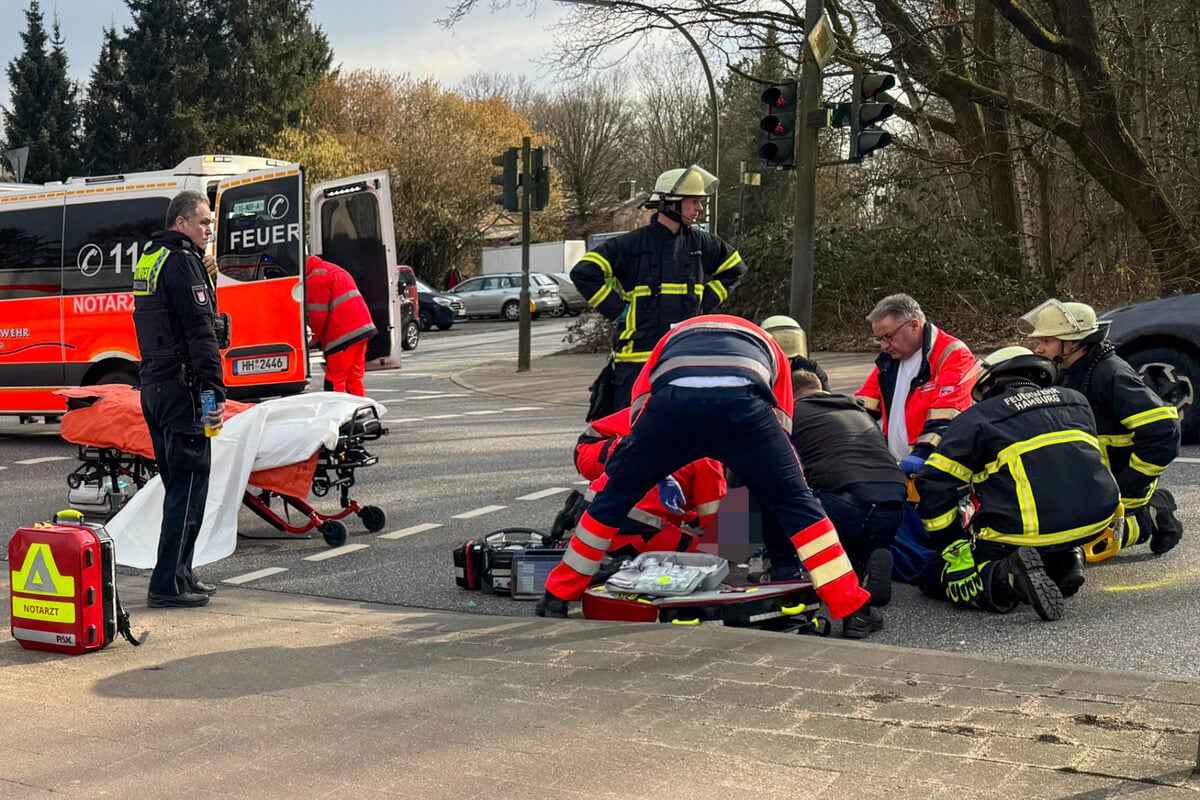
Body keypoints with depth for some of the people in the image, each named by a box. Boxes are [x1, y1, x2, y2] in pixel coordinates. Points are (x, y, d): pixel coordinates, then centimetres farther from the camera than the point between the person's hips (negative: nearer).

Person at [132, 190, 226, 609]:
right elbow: (200, 331, -18)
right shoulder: (183, 262, -12)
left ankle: (179, 574, 22)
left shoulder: (148, 260, 18)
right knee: (190, 484, -7)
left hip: (154, 385, 10)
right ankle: (168, 585, -6)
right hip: (181, 386, -10)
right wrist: (216, 390, -19)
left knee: (177, 484, 16)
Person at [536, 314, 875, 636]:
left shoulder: (674, 335, 45)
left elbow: (640, 402, 32)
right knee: (794, 500, 16)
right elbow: (780, 429, 37)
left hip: (672, 400, 1)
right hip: (744, 400, -1)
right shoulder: (765, 344, 43)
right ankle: (852, 609, 13)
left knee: (617, 492, 20)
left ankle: (557, 597, 28)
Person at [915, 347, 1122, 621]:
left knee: (936, 577, 9)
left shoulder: (976, 418, 5)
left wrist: (953, 544, 17)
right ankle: (1066, 559, 13)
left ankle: (1005, 579, -19)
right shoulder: (1076, 401, 21)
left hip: (1023, 533, -5)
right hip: (1096, 519, 6)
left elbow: (935, 484, 3)